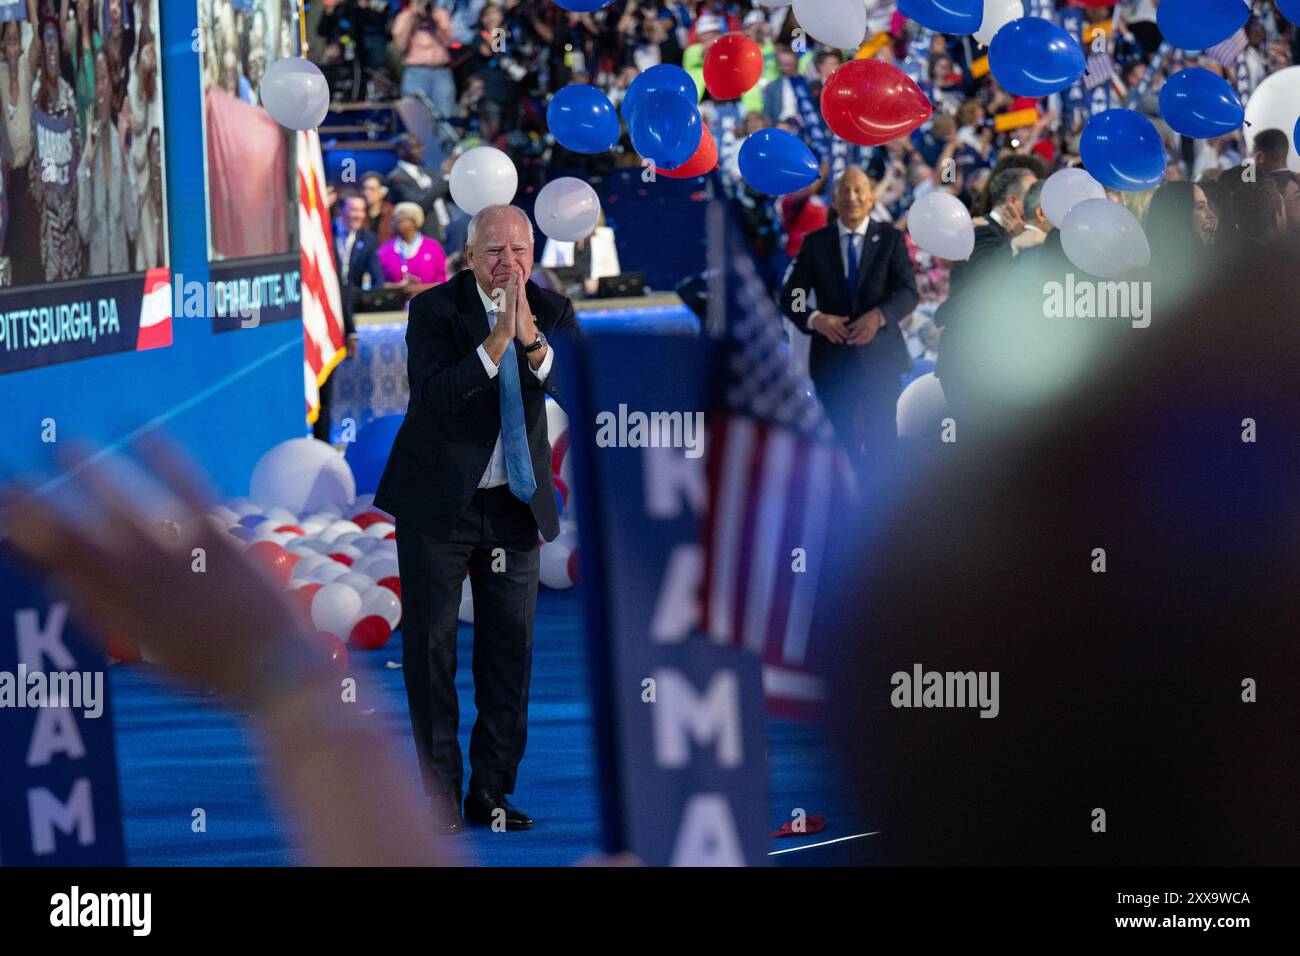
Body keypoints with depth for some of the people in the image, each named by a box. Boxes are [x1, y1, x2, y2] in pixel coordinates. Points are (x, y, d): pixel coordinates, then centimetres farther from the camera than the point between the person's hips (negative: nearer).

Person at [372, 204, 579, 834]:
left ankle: (491, 792, 13)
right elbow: (432, 396, -25)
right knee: (431, 644, 1)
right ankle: (440, 794, 8)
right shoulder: (434, 310, -11)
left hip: (515, 501, 3)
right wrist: (495, 343, -33)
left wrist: (532, 342, -32)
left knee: (510, 647, 4)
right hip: (438, 499, -3)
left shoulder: (552, 313, -1)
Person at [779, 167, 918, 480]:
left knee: (881, 438, -1)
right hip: (832, 357, 1)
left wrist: (879, 316, -25)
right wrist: (815, 319, -18)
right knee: (841, 440, 4)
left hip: (879, 355, -1)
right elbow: (790, 298, 3)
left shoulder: (891, 239, 3)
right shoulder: (815, 243, 6)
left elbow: (908, 292, -5)